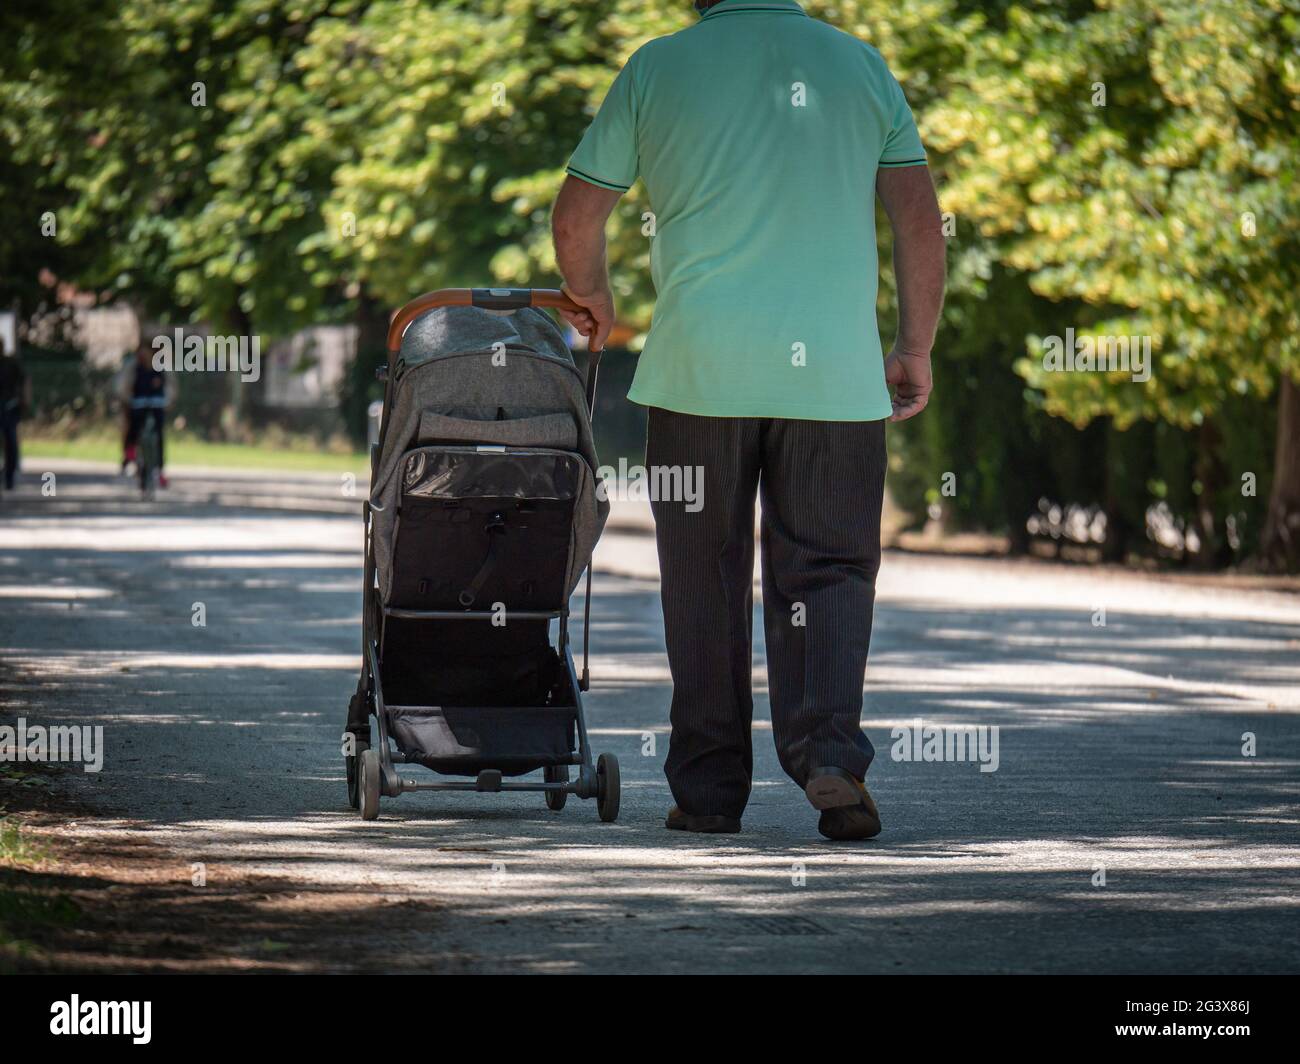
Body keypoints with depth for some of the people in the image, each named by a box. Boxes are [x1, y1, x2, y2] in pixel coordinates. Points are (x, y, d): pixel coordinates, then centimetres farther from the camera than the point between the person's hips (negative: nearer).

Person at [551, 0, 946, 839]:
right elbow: (921, 218, 4)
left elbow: (576, 218, 9)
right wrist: (916, 350, 12)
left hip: (699, 363, 0)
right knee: (828, 571, 6)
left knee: (706, 581, 9)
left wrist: (593, 300, 28)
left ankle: (710, 788, 12)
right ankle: (830, 752, -16)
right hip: (835, 372, 1)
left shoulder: (658, 68, 4)